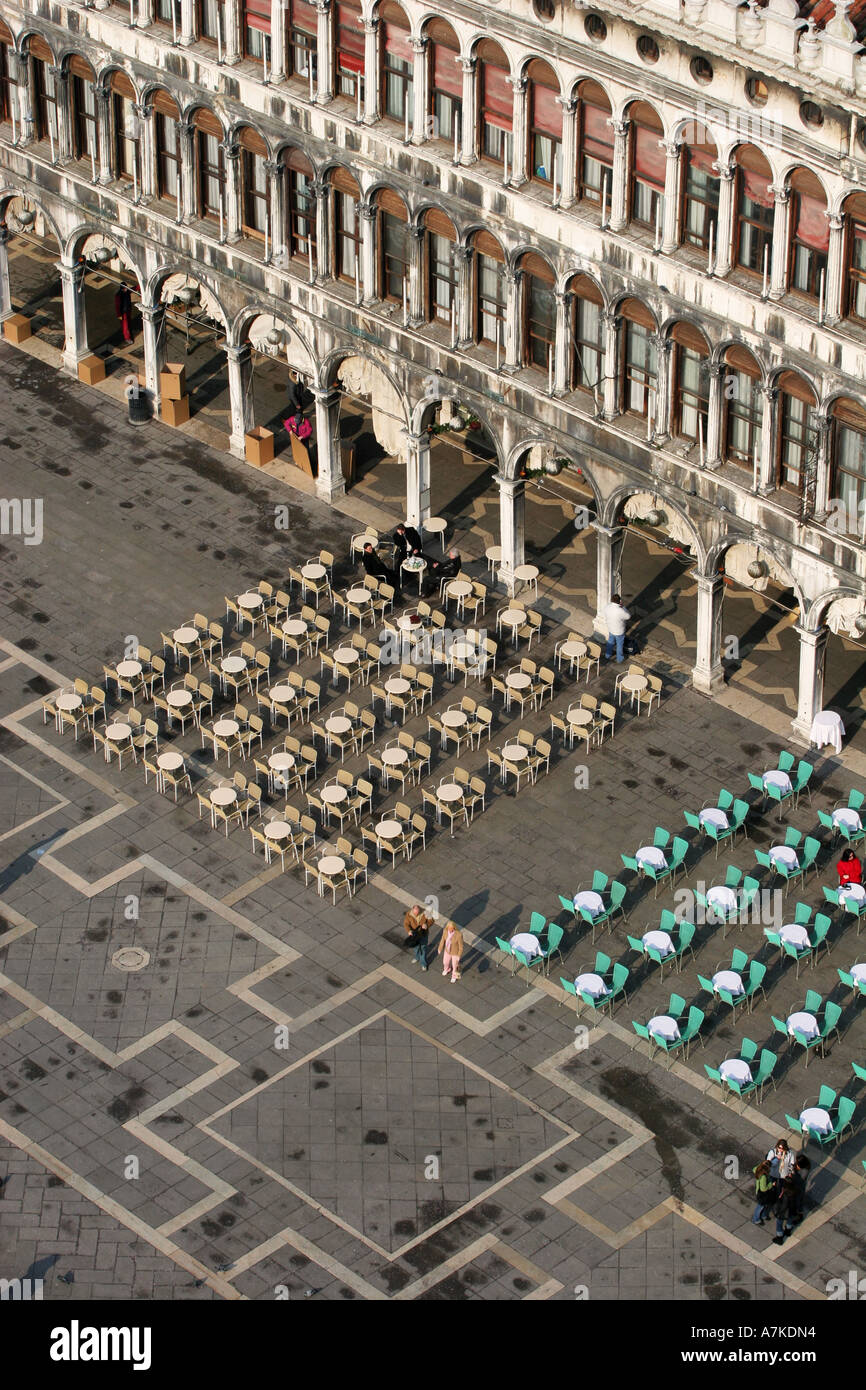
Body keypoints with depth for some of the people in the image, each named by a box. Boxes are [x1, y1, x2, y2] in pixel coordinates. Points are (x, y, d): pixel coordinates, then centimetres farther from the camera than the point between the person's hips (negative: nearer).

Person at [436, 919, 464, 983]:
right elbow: (443, 939, -4)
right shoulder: (445, 930, -24)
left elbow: (461, 945, -23)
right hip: (448, 949, 4)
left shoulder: (459, 934, -38)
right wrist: (440, 949, 8)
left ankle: (454, 976, 54)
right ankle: (447, 968, 66)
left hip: (456, 951, -4)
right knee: (445, 962, 29)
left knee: (455, 965, 21)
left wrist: (459, 956, -13)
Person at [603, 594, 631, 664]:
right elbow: (628, 616, -17)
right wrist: (622, 606, -18)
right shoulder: (620, 611, -38)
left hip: (610, 630, 5)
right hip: (619, 632, -5)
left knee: (610, 643, 30)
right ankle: (619, 660, 39)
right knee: (619, 646, 19)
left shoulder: (607, 608, -19)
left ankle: (607, 656, 50)